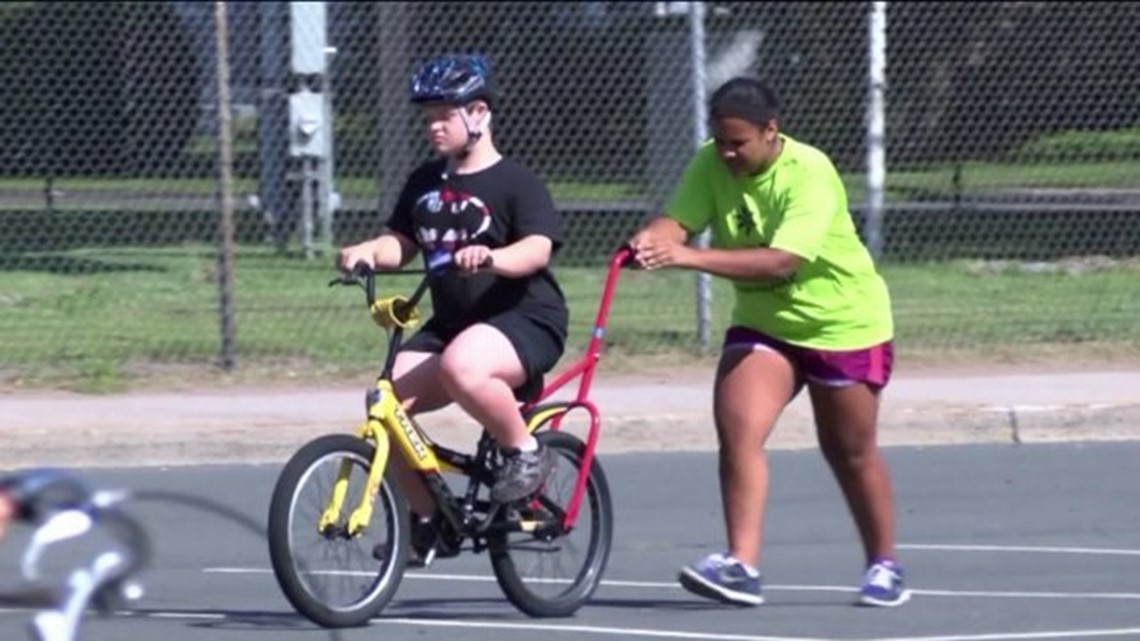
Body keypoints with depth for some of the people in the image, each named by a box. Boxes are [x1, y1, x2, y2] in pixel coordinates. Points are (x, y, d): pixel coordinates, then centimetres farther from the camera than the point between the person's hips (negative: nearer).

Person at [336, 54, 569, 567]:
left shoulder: (515, 182, -6)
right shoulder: (425, 183, 14)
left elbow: (538, 249, -19)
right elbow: (400, 242, 14)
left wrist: (491, 257, -40)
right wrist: (368, 251, -10)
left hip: (523, 318, -7)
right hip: (449, 323, 7)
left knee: (460, 368, -39)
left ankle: (525, 452, -13)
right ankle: (428, 519, 4)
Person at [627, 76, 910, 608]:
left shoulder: (809, 175, -29)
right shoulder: (711, 165, -11)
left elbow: (781, 261, -39)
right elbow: (677, 221, -21)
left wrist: (691, 257, -49)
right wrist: (651, 239, -46)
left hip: (843, 324, -4)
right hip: (762, 321, 4)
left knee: (850, 452, 8)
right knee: (737, 428, -17)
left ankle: (884, 566, 28)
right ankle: (741, 565, -20)